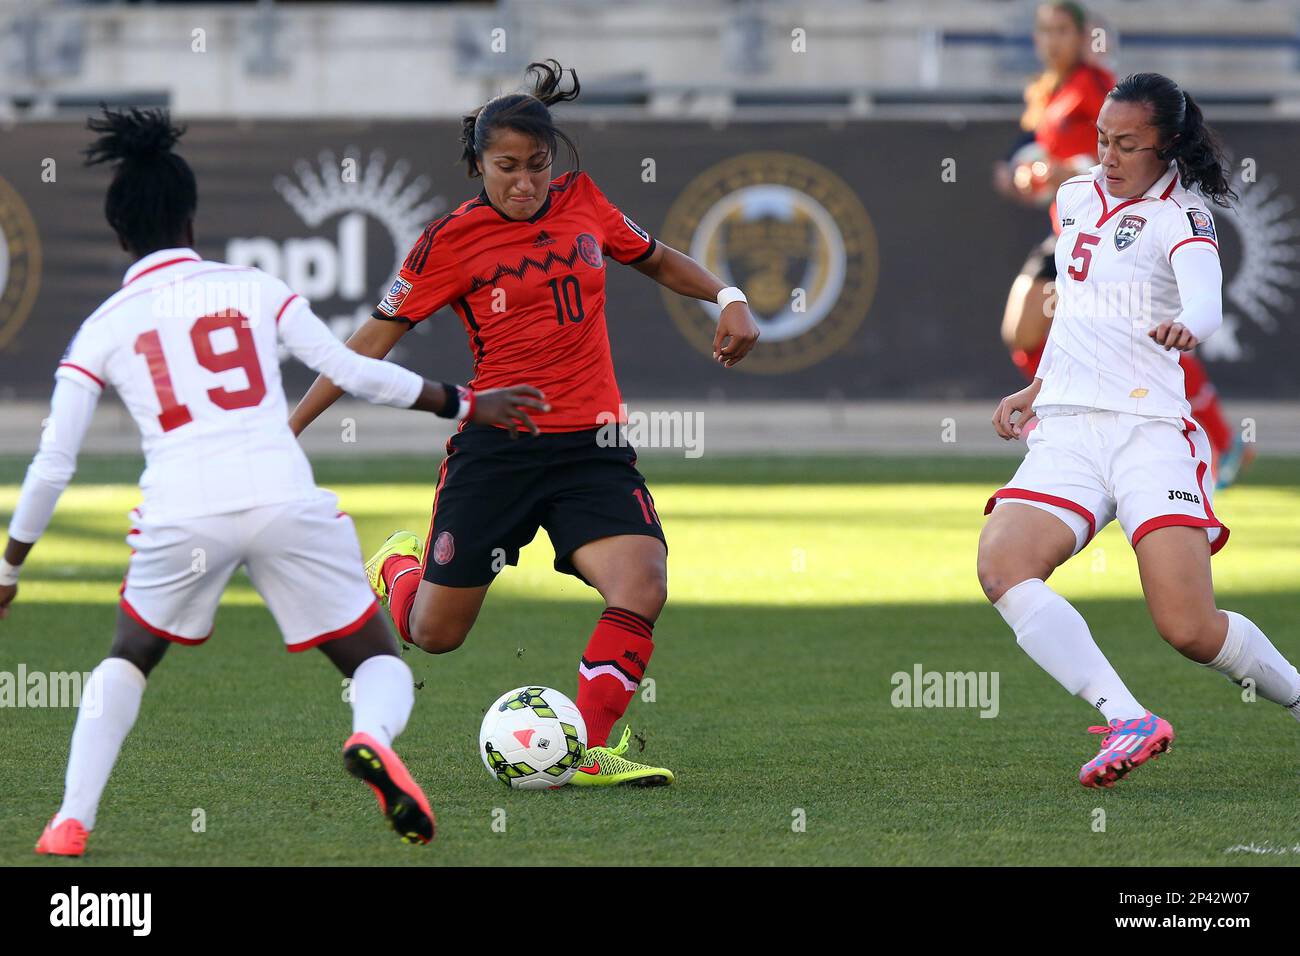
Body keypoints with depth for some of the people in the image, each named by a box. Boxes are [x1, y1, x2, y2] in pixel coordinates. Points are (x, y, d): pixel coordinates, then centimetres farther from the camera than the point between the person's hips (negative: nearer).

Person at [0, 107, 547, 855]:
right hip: (286, 502, -1)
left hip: (180, 515, 1)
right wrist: (465, 405, 22)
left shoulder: (103, 329, 13)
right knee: (380, 662, 12)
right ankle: (373, 739, -24)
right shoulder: (255, 290, 13)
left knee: (129, 659, 28)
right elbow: (355, 372, 10)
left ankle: (73, 822, 10)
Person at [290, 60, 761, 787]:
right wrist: (290, 425, -2)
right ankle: (399, 567, 43)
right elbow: (377, 339, 0)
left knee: (642, 587, -23)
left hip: (590, 447, 2)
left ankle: (588, 752, -13)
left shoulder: (583, 202, 5)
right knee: (434, 633, 6)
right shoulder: (453, 239, -5)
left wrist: (729, 299, 8)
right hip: (495, 447, -2)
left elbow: (657, 260, 24)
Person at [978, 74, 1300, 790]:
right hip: (1064, 430, 5)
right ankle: (1128, 722, -32)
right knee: (1001, 564, -26)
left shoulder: (1178, 215, -2)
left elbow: (1206, 298, -24)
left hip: (1150, 428, -5)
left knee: (1189, 630, -17)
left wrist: (1187, 325, -46)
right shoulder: (1075, 198, 18)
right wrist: (1038, 390, 27)